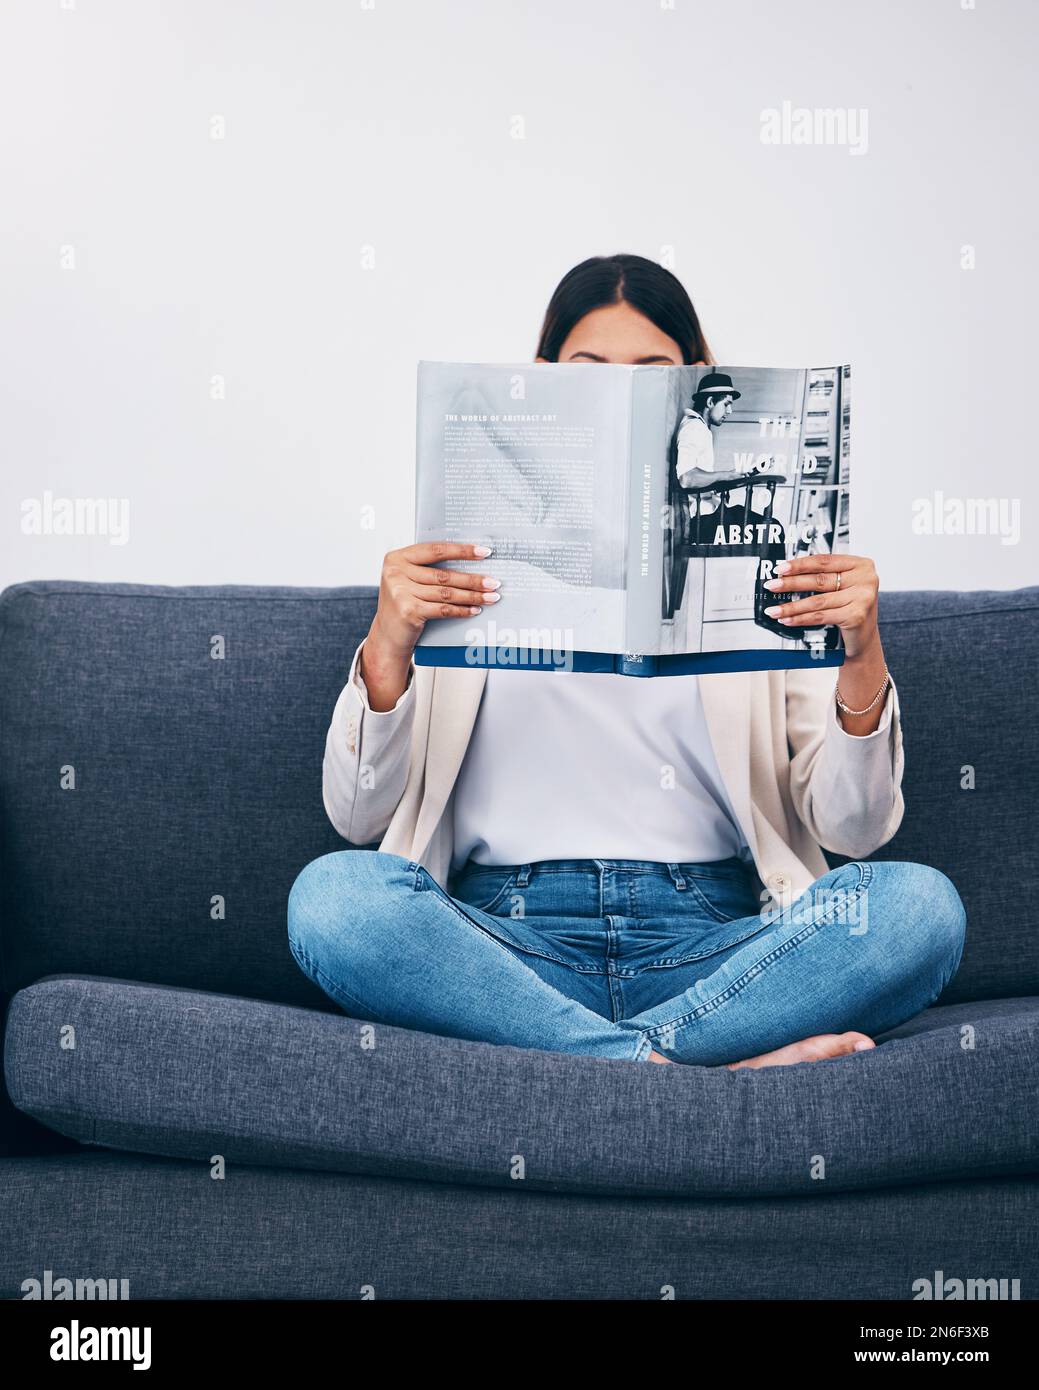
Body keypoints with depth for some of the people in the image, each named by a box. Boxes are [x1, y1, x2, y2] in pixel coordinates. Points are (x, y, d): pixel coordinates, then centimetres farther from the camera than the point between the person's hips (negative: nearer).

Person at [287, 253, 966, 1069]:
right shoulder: (470, 561, 12)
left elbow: (855, 830, 6)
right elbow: (356, 815, 5)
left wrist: (863, 658, -12)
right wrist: (388, 649, -13)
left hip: (714, 940, 1)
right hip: (513, 944, 0)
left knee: (921, 903, -26)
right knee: (333, 894, -29)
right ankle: (704, 1072, -27)